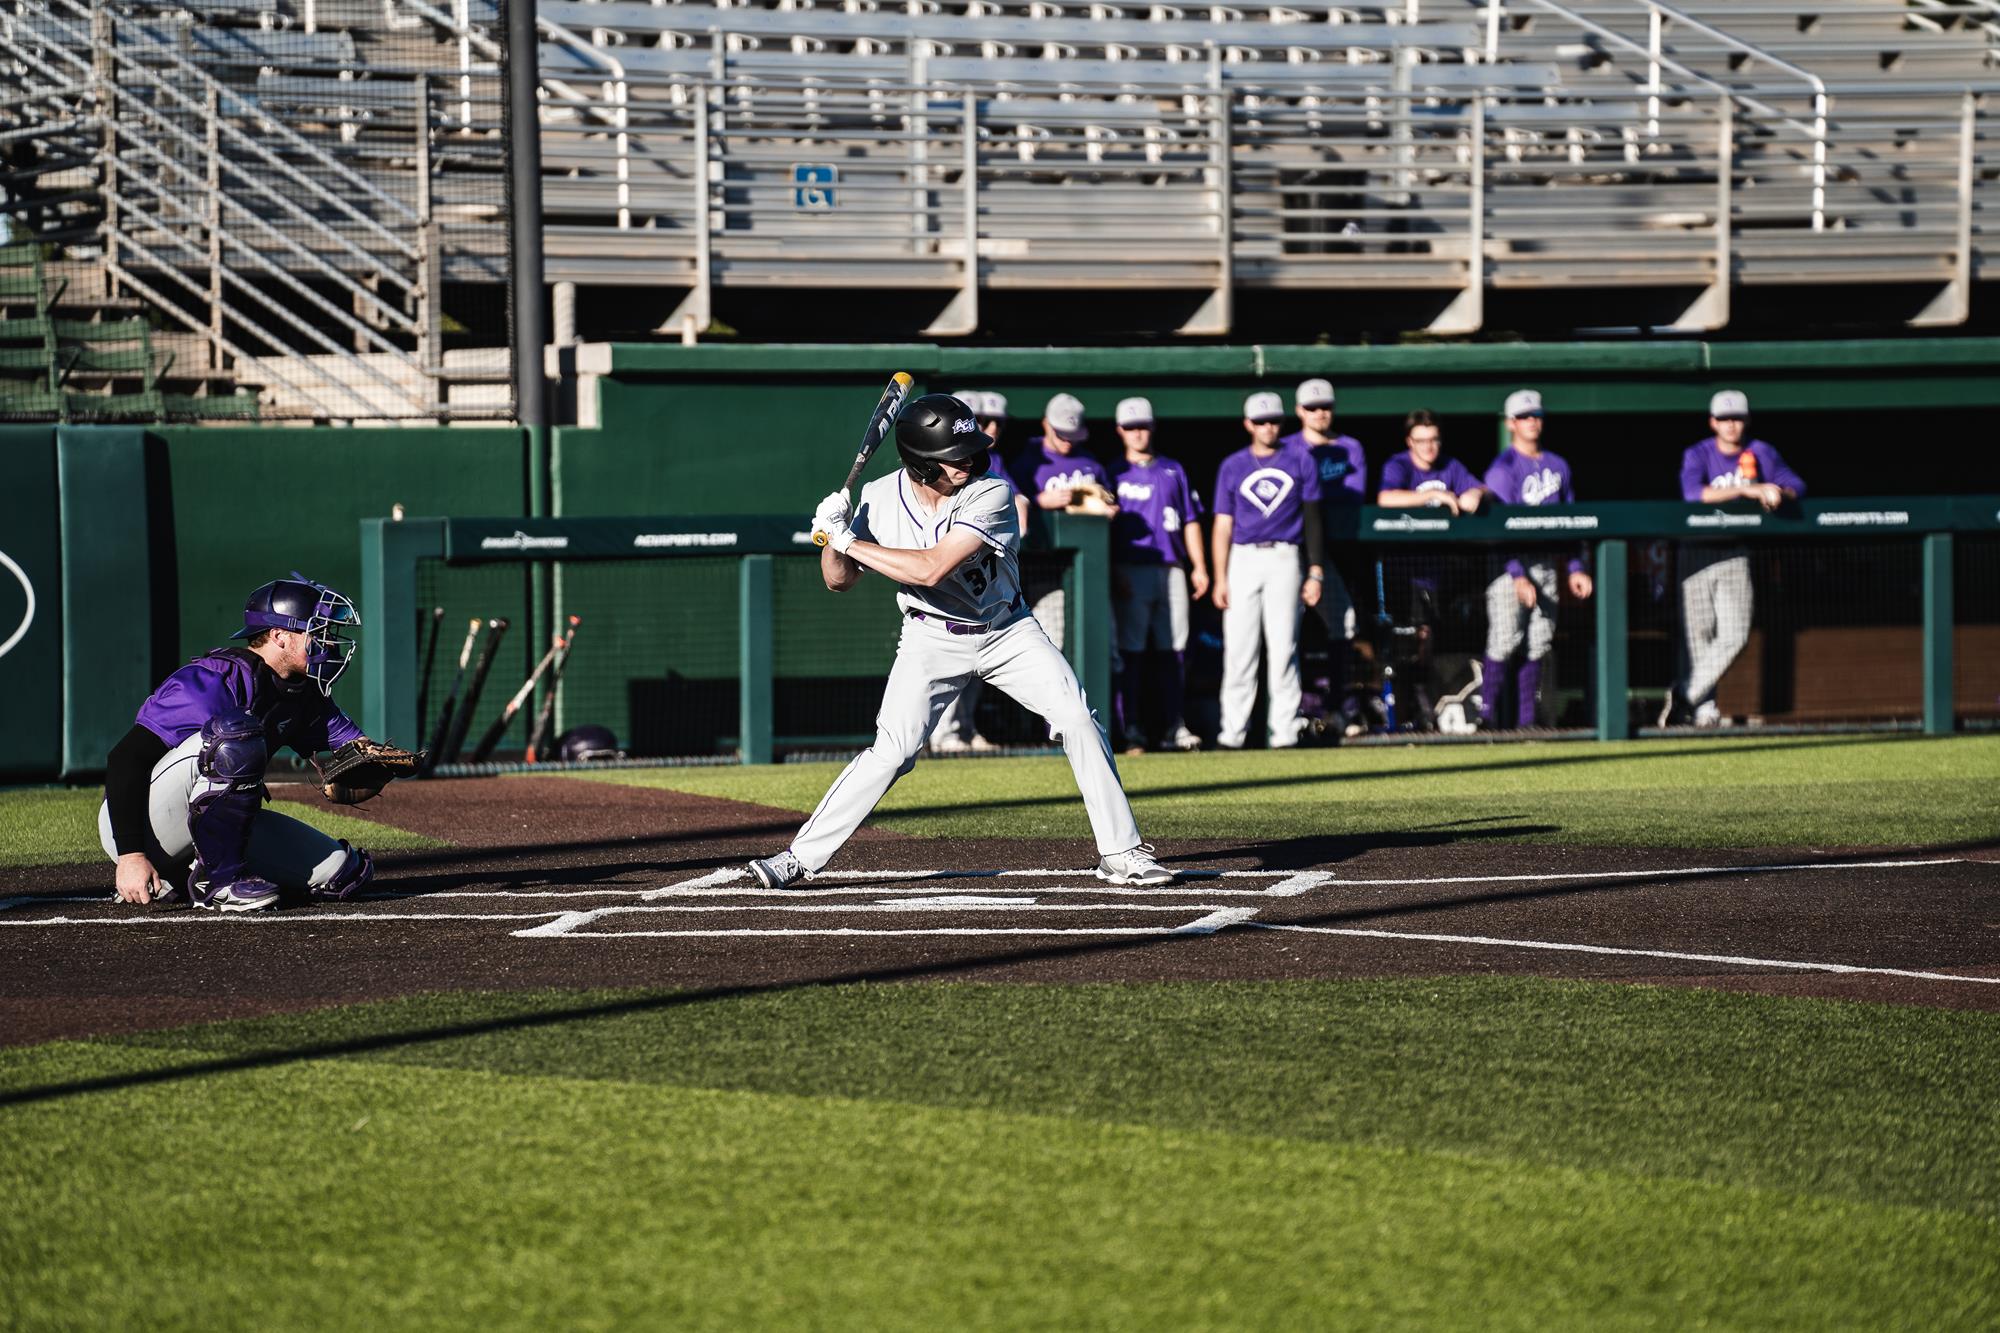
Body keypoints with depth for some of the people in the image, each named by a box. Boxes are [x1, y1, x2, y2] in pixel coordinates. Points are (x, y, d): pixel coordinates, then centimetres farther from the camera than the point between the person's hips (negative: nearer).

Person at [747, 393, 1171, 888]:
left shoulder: (989, 495, -25)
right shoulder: (881, 498, -13)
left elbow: (930, 569, -35)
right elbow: (839, 581, -4)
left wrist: (850, 541, -30)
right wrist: (832, 537, -25)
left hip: (1008, 633, 0)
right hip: (933, 639, 0)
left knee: (1078, 720, -13)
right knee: (891, 750, -12)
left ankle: (1120, 852, -2)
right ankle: (800, 857, -5)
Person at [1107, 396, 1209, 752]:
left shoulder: (1173, 471, 16)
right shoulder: (1114, 475, 6)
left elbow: (1190, 521, 16)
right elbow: (1105, 528, -1)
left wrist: (1199, 566, 7)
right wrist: (1115, 574, -12)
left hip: (1171, 571, 3)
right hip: (1132, 572, -3)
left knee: (1172, 649, 3)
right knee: (1130, 650, -6)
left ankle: (1170, 725, 7)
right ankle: (1131, 727, -5)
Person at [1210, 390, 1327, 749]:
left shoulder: (1300, 462, 8)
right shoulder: (1232, 467, 10)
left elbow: (1313, 520, 7)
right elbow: (1223, 525, 9)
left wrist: (1315, 572, 0)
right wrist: (1219, 579, 1)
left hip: (1284, 560, -1)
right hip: (1243, 560, 1)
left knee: (1283, 648, -4)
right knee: (1238, 648, -3)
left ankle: (1284, 731, -1)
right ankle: (1233, 731, 0)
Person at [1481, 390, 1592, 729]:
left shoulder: (1557, 466, 14)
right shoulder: (1503, 468, -6)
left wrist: (1575, 568, 10)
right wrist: (1518, 576, -20)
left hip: (1546, 566, 6)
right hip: (1511, 566, -6)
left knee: (1538, 645, 4)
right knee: (1504, 642, -13)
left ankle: (1527, 719, 6)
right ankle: (1487, 714, -9)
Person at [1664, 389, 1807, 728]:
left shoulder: (1761, 454, 5)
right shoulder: (1698, 455, -6)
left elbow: (1796, 485, 2)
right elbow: (1692, 493, -25)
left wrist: (1779, 492, -22)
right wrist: (1746, 489, -31)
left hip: (1735, 556, 3)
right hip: (1698, 555, -3)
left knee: (1734, 635, -9)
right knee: (1698, 633, -2)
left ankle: (1685, 694, 0)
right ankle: (1703, 709, 7)